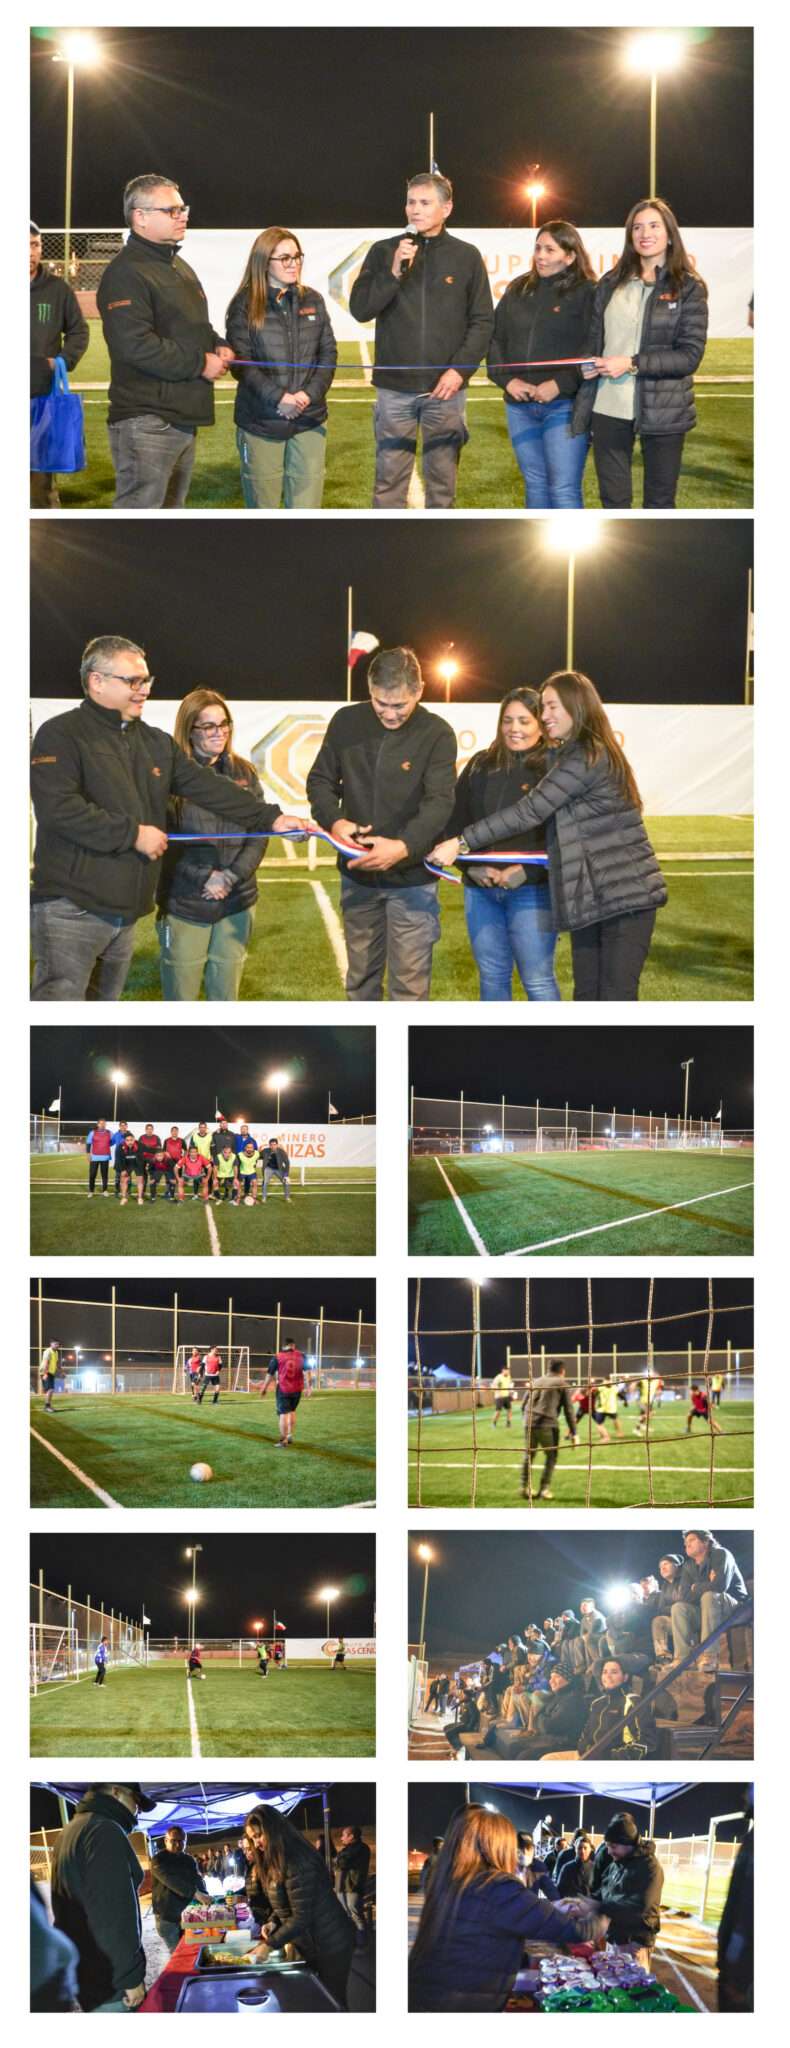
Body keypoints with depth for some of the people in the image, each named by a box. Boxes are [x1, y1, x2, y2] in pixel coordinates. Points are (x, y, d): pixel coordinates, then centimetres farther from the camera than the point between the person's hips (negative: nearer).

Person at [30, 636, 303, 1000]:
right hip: (71, 911, -8)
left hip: (125, 913, 8)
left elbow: (209, 788, 12)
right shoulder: (60, 735, -7)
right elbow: (58, 808, -20)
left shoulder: (156, 743, 16)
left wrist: (271, 818, 2)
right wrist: (134, 834, -16)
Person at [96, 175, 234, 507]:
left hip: (183, 417, 10)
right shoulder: (126, 273, -13)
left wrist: (218, 346, 7)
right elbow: (134, 344, -24)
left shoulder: (179, 267, 19)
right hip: (146, 421, -10)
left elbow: (197, 326, 31)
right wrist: (200, 364, -17)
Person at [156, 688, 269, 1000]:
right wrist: (203, 879, -16)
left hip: (236, 905, 4)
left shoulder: (243, 773, 6)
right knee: (180, 998, 4)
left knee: (225, 997, 10)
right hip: (183, 905, -4)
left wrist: (232, 876, -10)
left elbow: (258, 837, 4)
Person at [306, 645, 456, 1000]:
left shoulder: (437, 733, -13)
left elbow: (439, 802, -21)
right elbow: (320, 780, 4)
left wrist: (404, 846, -40)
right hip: (357, 875, 4)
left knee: (409, 984, -2)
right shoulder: (346, 722, -2)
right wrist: (333, 821, -19)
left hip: (411, 878, -4)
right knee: (360, 977, 16)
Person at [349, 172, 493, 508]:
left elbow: (482, 321, 3)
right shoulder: (384, 251, 5)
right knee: (389, 480, 1)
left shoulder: (466, 256, 3)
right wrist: (394, 273, -14)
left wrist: (460, 369, -9)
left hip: (445, 388, 0)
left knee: (442, 480, 6)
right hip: (394, 388, 0)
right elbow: (360, 308, -2)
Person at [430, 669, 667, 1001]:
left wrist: (462, 843, -17)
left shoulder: (585, 759, -16)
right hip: (591, 897, 10)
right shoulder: (582, 753, 17)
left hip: (625, 895, -10)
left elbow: (529, 811, -19)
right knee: (586, 995, 10)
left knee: (616, 998, -8)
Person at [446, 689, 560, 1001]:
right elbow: (455, 820, 9)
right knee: (492, 978, 12)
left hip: (531, 890, -5)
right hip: (480, 890, 5)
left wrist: (526, 871, -18)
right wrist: (471, 864, -6)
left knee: (537, 979, -3)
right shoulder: (480, 766, 12)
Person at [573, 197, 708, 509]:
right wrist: (588, 365, -7)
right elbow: (593, 340, 16)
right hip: (609, 409, 3)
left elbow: (690, 355, -8)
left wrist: (632, 364, -16)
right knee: (613, 500, 8)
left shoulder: (688, 288, -2)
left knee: (659, 503, 6)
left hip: (662, 410, -3)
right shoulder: (610, 284, 9)